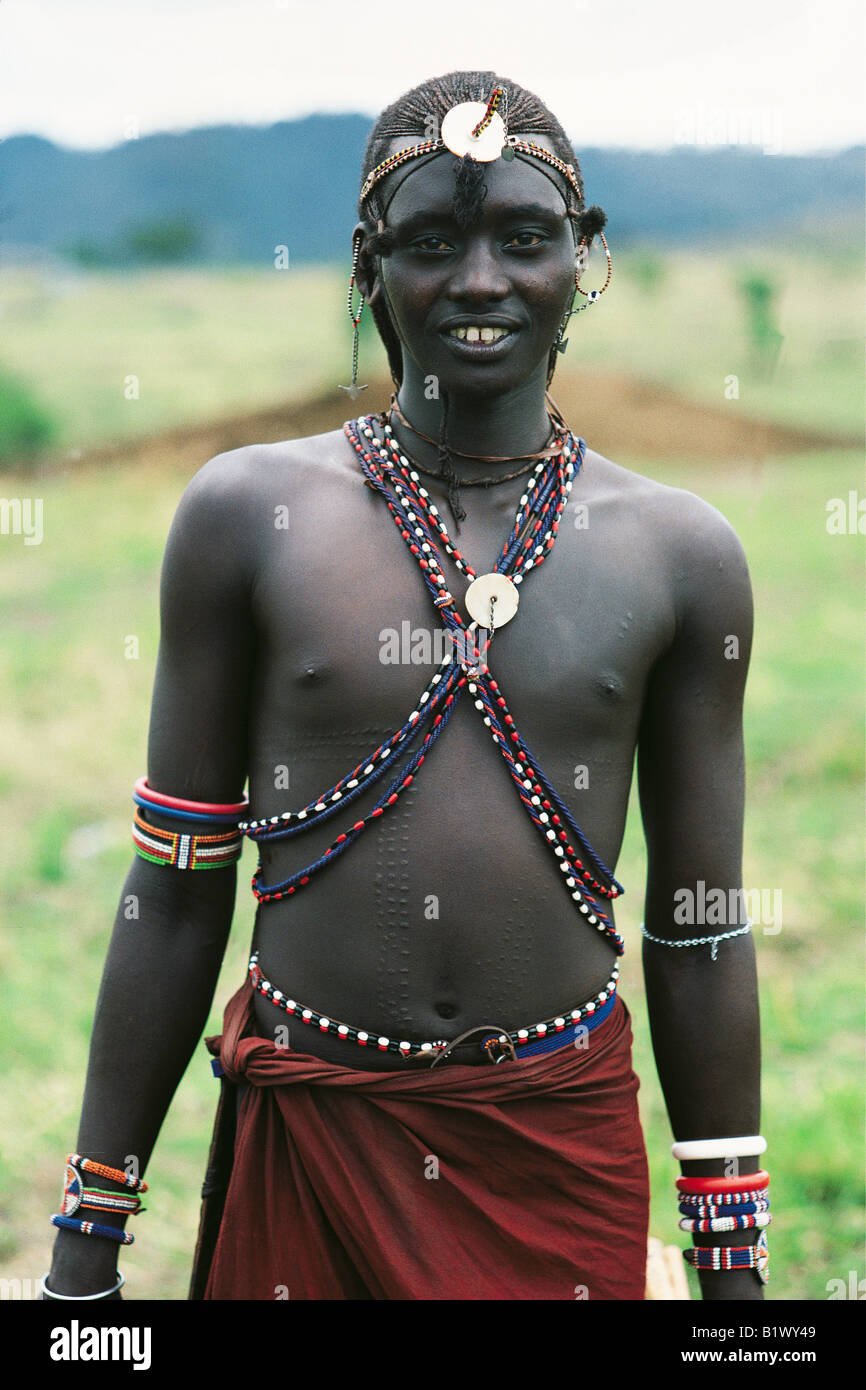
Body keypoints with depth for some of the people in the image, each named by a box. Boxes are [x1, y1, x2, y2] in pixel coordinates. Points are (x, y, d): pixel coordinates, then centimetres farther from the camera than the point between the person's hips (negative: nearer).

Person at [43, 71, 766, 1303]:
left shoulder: (680, 556, 0)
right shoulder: (249, 516, -3)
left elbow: (702, 935, 5)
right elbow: (174, 895, 0)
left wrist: (735, 1259, 6)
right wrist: (88, 1244, 2)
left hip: (566, 1149, 1)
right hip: (307, 1126, -1)